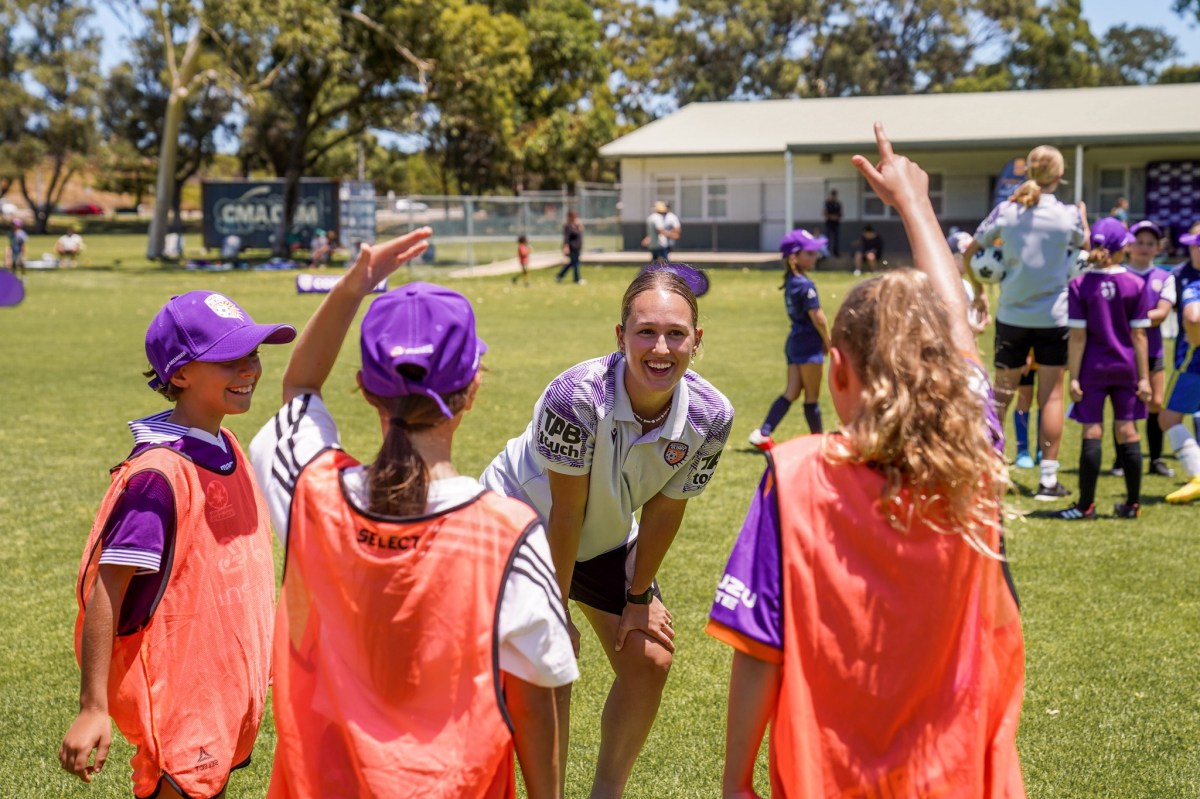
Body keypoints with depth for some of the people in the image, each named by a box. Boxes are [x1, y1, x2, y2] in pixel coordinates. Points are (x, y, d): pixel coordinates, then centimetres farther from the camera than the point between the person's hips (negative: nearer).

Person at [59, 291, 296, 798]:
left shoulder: (228, 451, 5)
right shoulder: (158, 475, -21)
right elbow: (105, 591, -20)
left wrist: (256, 661, 22)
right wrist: (94, 708, -22)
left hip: (223, 682, 8)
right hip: (175, 693, -8)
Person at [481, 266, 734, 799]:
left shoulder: (710, 417, -24)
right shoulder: (576, 398, -38)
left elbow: (665, 508, -10)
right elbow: (565, 513, -28)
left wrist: (639, 598, -1)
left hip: (608, 537, 5)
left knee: (649, 662, 5)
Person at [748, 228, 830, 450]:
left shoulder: (790, 282, 10)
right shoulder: (806, 285, -18)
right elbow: (817, 317, -17)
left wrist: (822, 340, 14)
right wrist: (828, 341, -4)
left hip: (794, 342, 8)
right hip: (809, 344, -8)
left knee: (792, 392, 9)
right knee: (812, 396, 4)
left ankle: (762, 433, 0)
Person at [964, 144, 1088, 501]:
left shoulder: (1005, 211, -4)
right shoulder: (1068, 215, -8)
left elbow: (969, 253, 5)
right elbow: (1084, 245, 13)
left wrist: (978, 290, 18)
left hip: (1011, 315, 2)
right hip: (1053, 317, -2)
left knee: (1002, 393, 12)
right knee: (1051, 395, 4)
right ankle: (1048, 479, 5)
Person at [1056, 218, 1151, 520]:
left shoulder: (1080, 286, -7)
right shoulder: (1136, 285, -4)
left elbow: (1077, 337, -8)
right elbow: (1138, 335, -3)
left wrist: (1073, 376, -4)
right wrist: (1144, 377, 2)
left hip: (1093, 370, -1)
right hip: (1126, 368, 1)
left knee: (1092, 433, 1)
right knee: (1127, 432, 8)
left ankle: (1086, 505, 3)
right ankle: (1133, 503, 15)